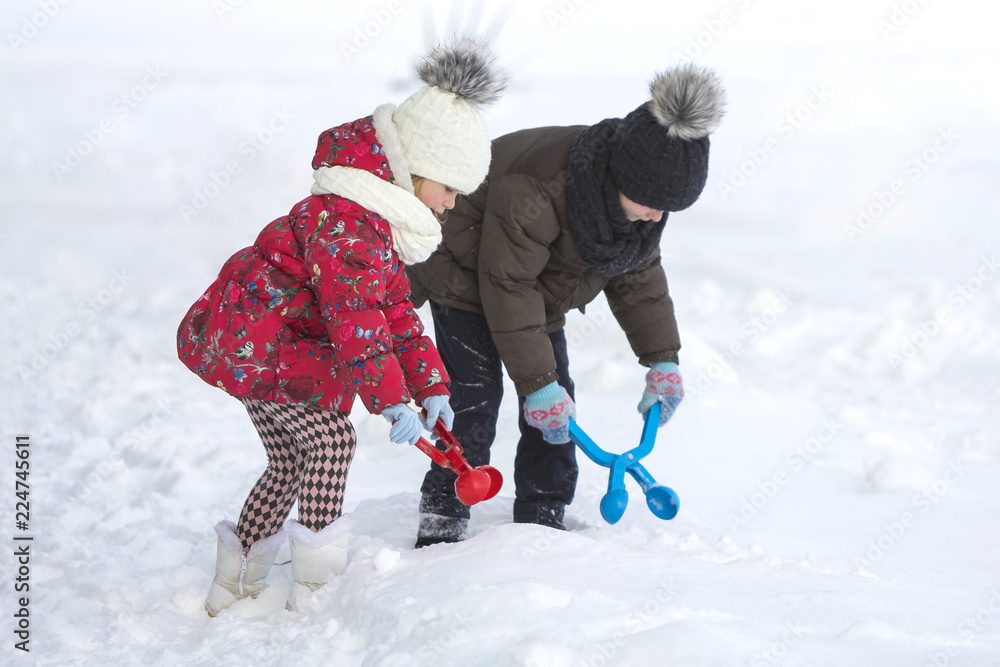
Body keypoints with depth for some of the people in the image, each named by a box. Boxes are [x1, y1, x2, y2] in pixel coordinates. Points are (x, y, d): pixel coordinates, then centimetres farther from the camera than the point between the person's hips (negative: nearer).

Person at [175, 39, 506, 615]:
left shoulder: (383, 224, 11)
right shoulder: (346, 221, -25)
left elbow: (395, 311, 14)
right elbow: (354, 319, -30)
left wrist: (430, 386, 8)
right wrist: (392, 400, -30)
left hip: (252, 341, 11)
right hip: (248, 338, -11)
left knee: (292, 459, 14)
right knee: (331, 438, -11)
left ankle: (236, 585, 24)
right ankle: (318, 584, -4)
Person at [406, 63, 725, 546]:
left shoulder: (637, 190, -15)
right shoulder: (537, 188, -40)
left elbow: (638, 272, 0)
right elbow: (507, 285, -34)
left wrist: (663, 360, -1)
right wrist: (536, 382, -31)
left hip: (539, 291, 7)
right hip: (467, 276, -7)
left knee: (557, 397, 2)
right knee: (476, 399, -13)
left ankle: (542, 524, 12)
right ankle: (441, 525, -2)